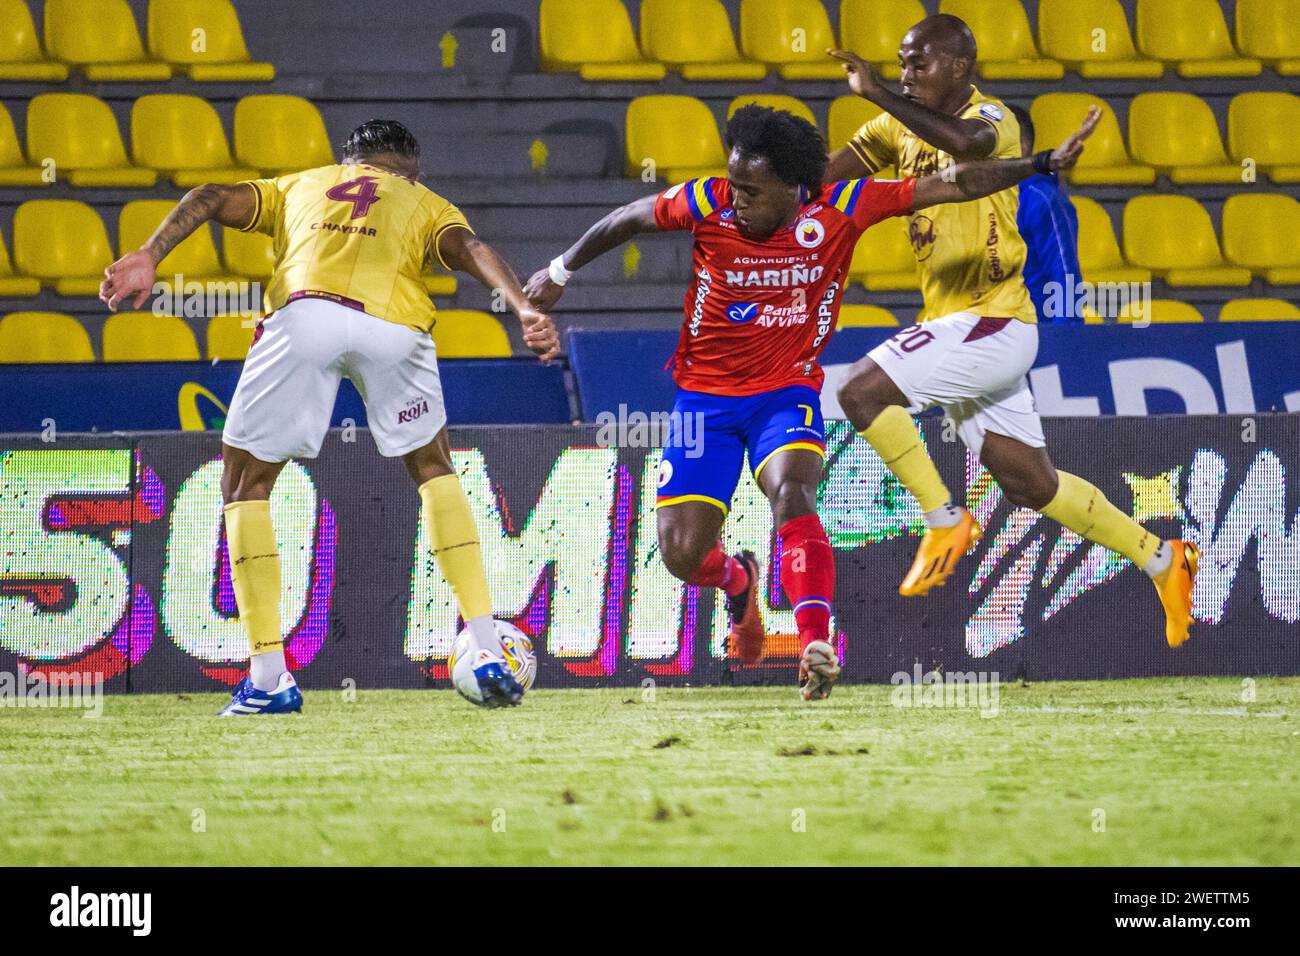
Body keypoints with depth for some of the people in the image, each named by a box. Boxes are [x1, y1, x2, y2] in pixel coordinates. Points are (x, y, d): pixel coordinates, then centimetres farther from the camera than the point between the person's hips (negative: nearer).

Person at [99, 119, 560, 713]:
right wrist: (524, 309, -3)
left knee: (244, 486, 14)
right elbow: (469, 248, 12)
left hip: (304, 313, -1)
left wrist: (149, 256, 6)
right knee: (434, 470, 24)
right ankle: (488, 653, 14)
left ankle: (268, 677, 3)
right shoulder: (423, 203, 34)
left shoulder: (298, 187, 37)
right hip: (394, 325, 1)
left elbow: (211, 199, 19)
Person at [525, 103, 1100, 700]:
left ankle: (816, 646, -34)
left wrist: (1045, 164, -12)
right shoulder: (708, 205, -14)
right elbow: (627, 220, 4)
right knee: (681, 554, -5)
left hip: (787, 392, -1)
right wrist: (561, 271, 15)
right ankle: (736, 581, 32)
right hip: (704, 397, 1)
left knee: (792, 494, -32)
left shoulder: (841, 208, -14)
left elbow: (951, 186, -10)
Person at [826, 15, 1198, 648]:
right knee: (1030, 485, 13)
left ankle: (945, 522, -8)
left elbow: (970, 143, -38)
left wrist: (878, 94, -37)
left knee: (863, 391, -21)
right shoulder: (901, 126, 10)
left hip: (993, 322, -8)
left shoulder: (991, 119, -13)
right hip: (954, 326, 9)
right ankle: (1163, 561, 25)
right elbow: (825, 173, 6)